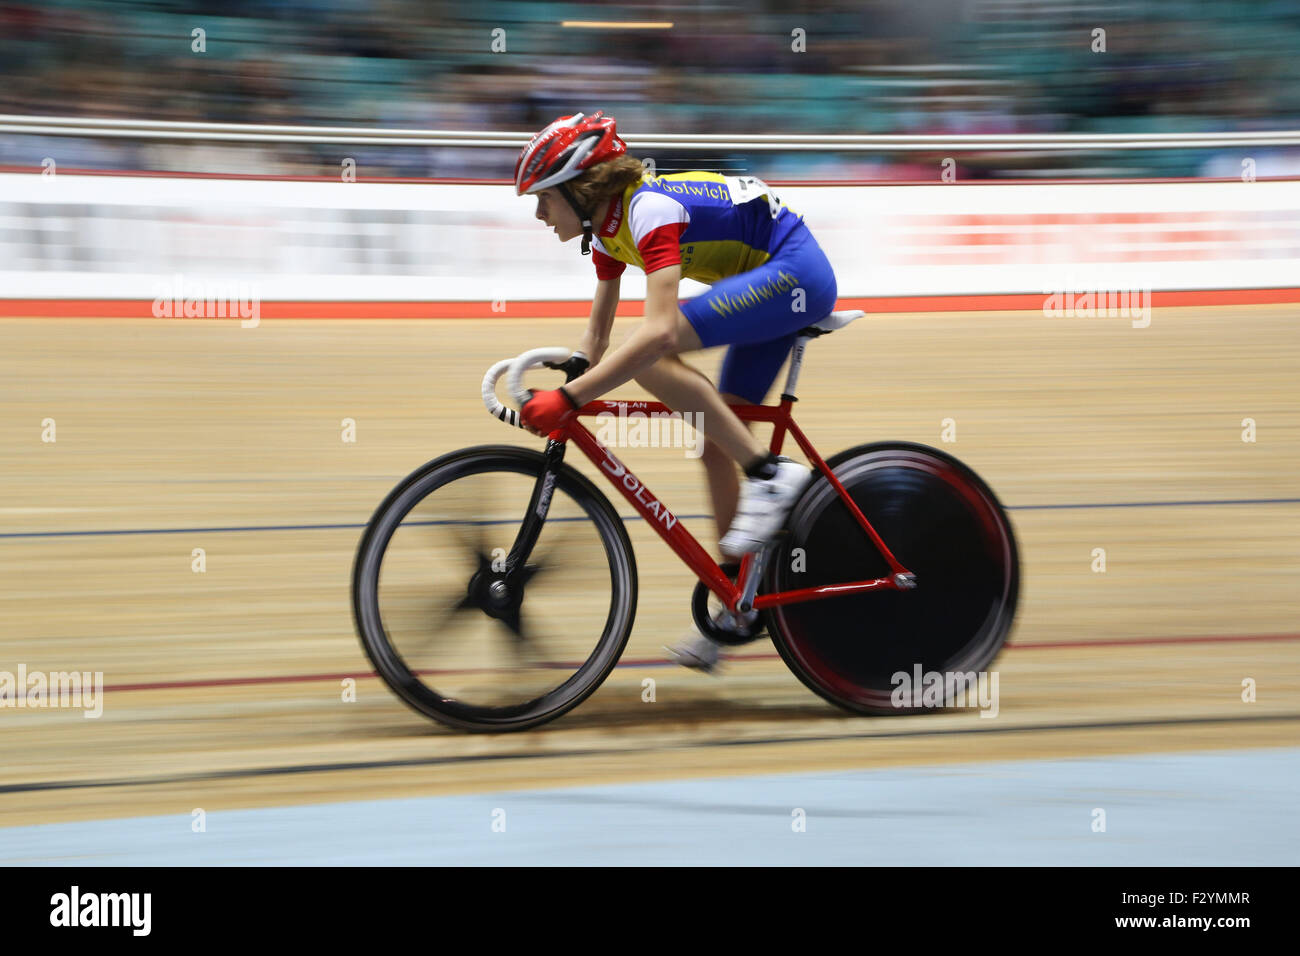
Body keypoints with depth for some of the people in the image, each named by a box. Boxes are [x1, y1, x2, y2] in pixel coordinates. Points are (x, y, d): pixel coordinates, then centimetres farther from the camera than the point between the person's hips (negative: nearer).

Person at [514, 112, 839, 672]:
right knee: (714, 443, 8)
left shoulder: (648, 209, -23)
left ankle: (769, 474, -19)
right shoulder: (609, 229, 6)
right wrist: (556, 405, 8)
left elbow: (658, 332, -35)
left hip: (796, 271, -10)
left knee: (653, 359, -24)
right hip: (770, 285, 10)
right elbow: (597, 336, 17)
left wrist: (569, 398, -37)